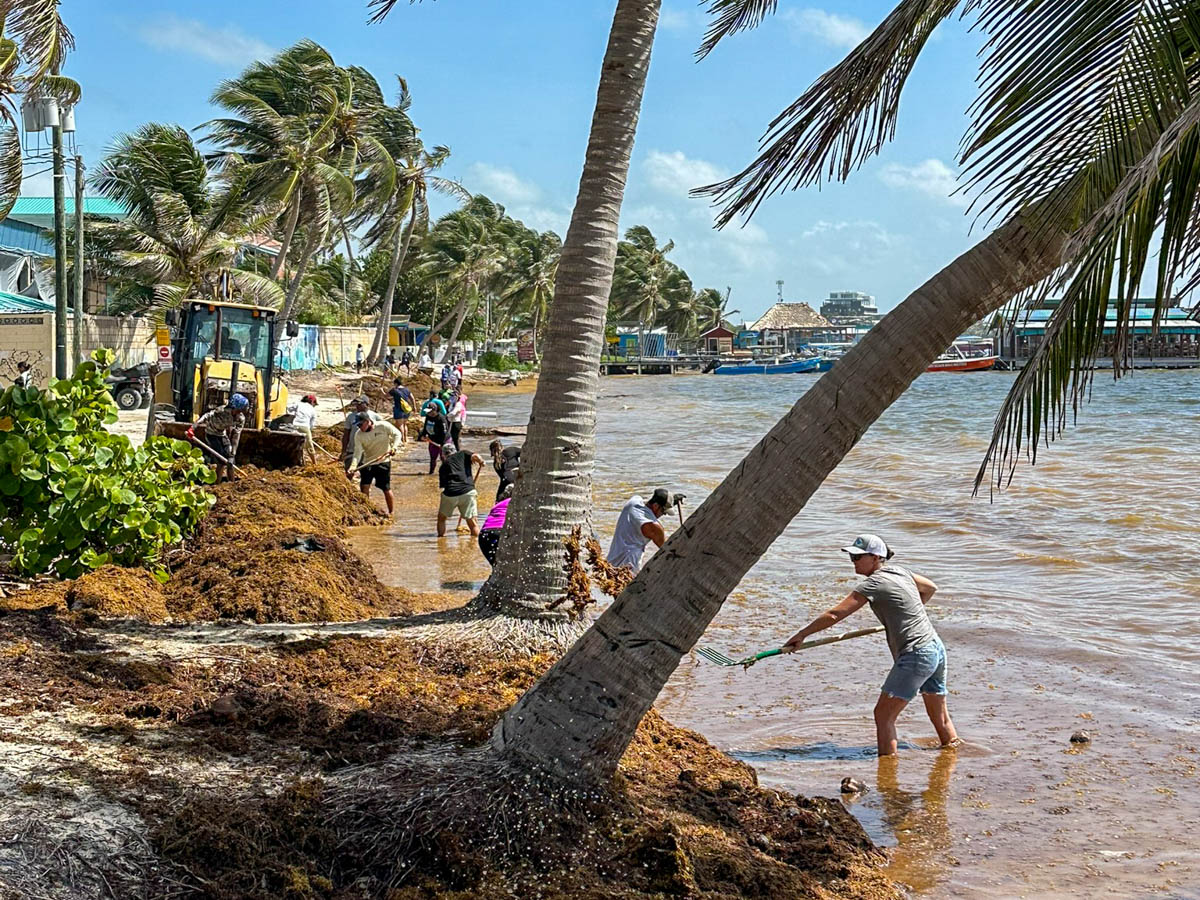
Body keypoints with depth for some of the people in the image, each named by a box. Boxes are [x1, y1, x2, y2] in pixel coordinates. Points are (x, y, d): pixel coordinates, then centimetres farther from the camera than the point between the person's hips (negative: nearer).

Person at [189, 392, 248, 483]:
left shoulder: (241, 418, -17)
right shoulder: (222, 411, -31)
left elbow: (236, 436, -17)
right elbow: (206, 417, -38)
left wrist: (232, 454, -21)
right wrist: (193, 427, -52)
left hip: (223, 435, 5)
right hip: (211, 434, -5)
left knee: (230, 461, 2)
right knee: (222, 461, -15)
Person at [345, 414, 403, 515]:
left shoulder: (383, 426, -15)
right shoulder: (358, 434, -8)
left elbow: (397, 434, -3)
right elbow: (358, 452, -14)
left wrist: (394, 447, -20)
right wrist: (353, 466, -29)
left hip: (383, 462, -3)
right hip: (367, 462, 3)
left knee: (386, 489, 0)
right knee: (364, 486, -8)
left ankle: (392, 512, 16)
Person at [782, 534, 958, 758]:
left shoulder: (873, 584, -13)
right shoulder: (899, 571, 11)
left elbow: (833, 615, -16)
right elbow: (930, 587, 29)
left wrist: (801, 635, -10)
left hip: (915, 656, -9)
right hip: (936, 649, 9)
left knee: (883, 715, -5)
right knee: (940, 718, 20)